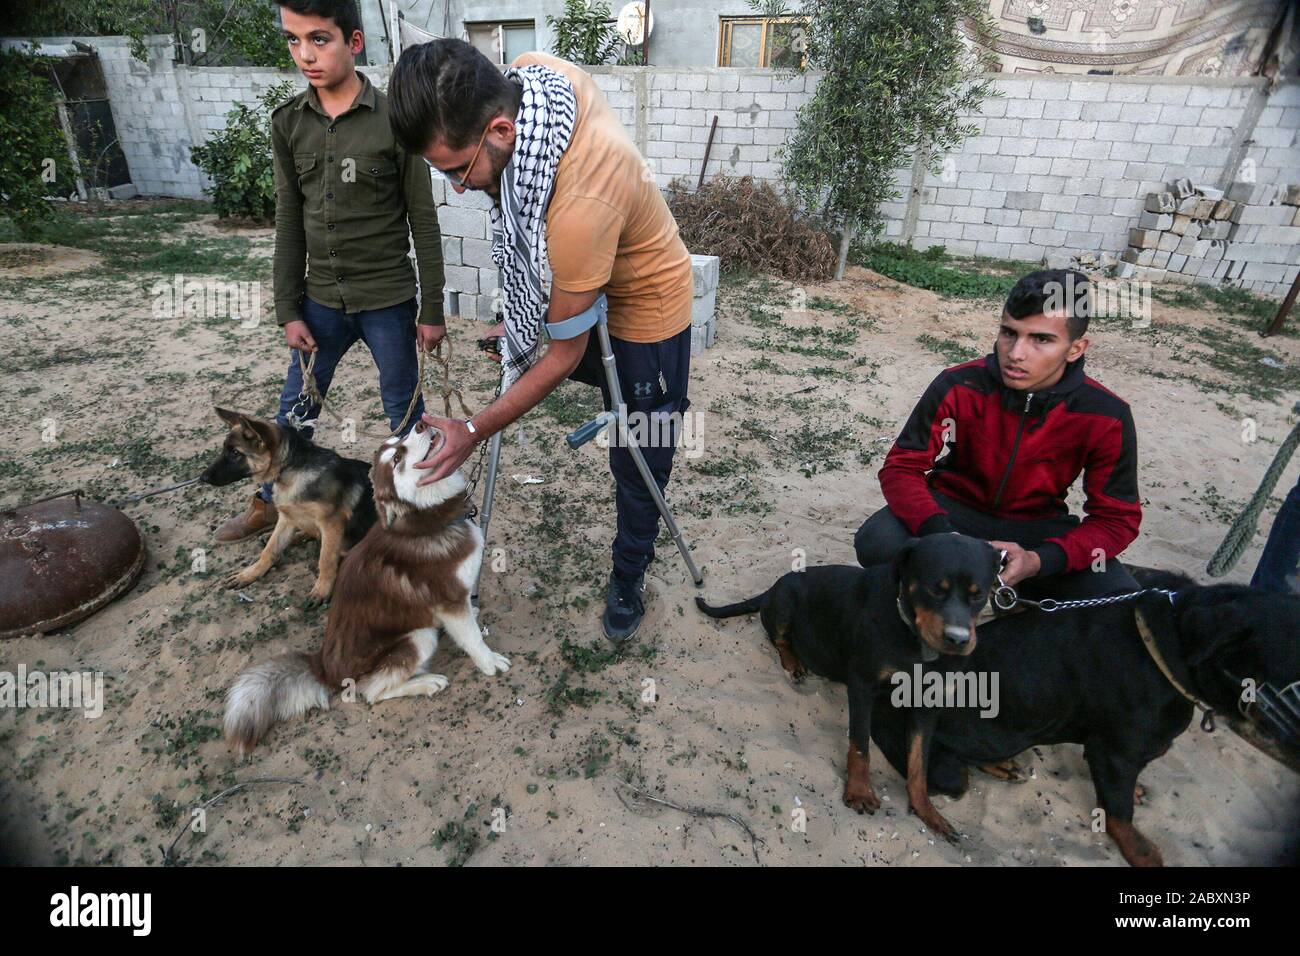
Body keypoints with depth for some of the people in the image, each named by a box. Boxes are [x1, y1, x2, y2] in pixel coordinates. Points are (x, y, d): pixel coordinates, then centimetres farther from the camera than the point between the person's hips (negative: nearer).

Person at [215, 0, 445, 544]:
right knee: (296, 407, 15)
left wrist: (432, 310, -7)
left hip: (387, 301, -4)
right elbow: (289, 224, 6)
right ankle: (270, 504, 34)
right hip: (320, 301, 4)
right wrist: (289, 310, 3)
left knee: (404, 410, 8)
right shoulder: (287, 123, 3)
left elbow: (424, 224, -7)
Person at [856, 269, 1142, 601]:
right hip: (953, 510, -1)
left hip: (1036, 525, 2)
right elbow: (902, 467, -16)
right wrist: (942, 535, -36)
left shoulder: (1105, 418, -16)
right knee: (877, 542, -32)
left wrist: (1039, 561, -30)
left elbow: (1118, 519, -10)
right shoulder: (958, 387, -19)